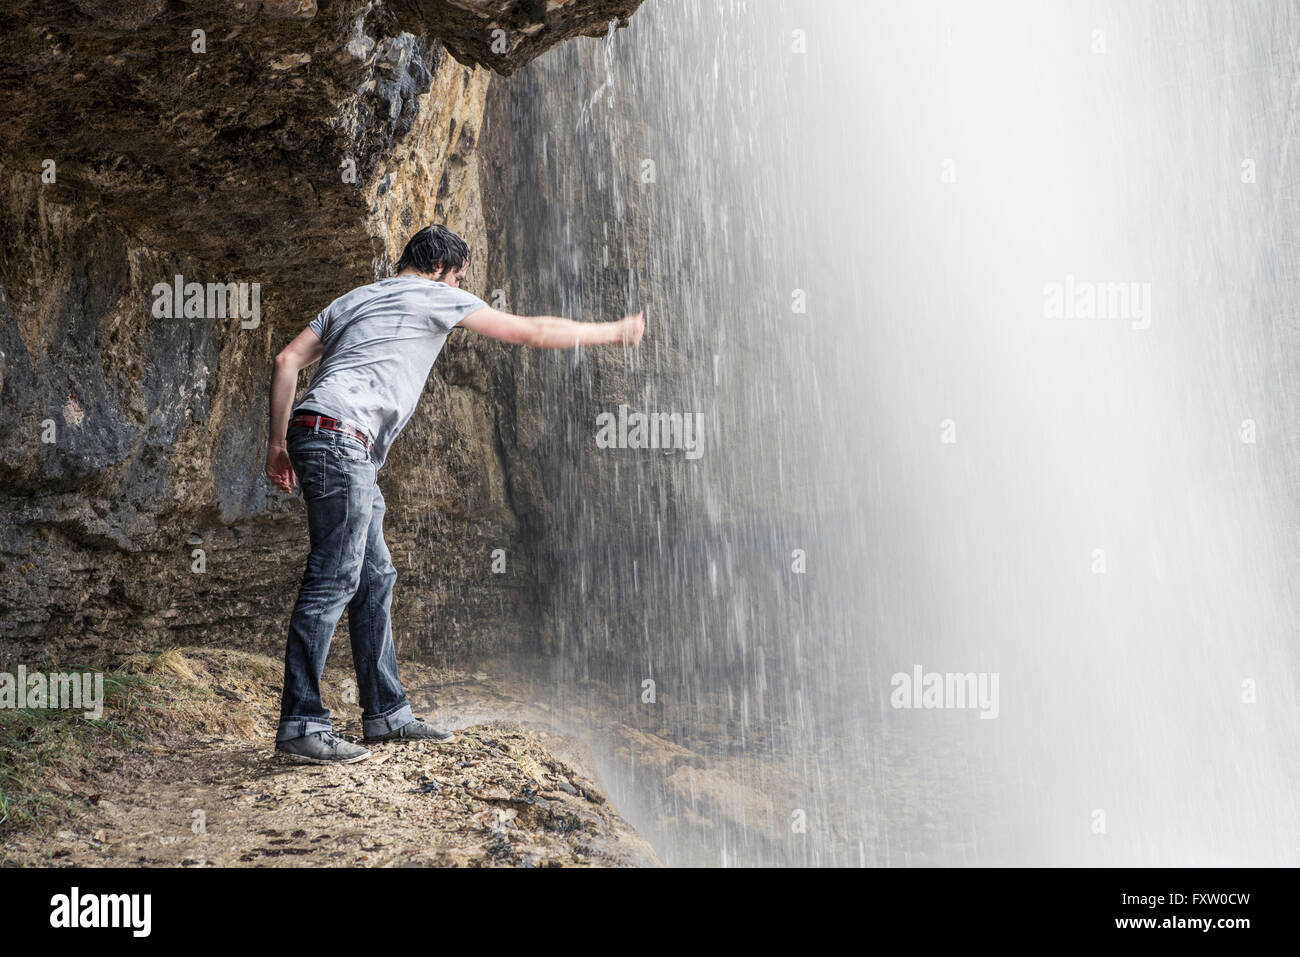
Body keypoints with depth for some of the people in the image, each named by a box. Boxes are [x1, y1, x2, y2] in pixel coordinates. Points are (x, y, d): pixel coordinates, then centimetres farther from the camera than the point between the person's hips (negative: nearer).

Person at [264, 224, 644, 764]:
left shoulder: (352, 300, 27)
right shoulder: (434, 297, 6)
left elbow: (287, 362, 17)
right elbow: (532, 332, 8)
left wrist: (278, 442, 17)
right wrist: (614, 332, 18)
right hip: (340, 438, -9)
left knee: (374, 577, 12)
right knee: (332, 580, -12)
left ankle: (386, 713, 16)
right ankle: (301, 727, -14)